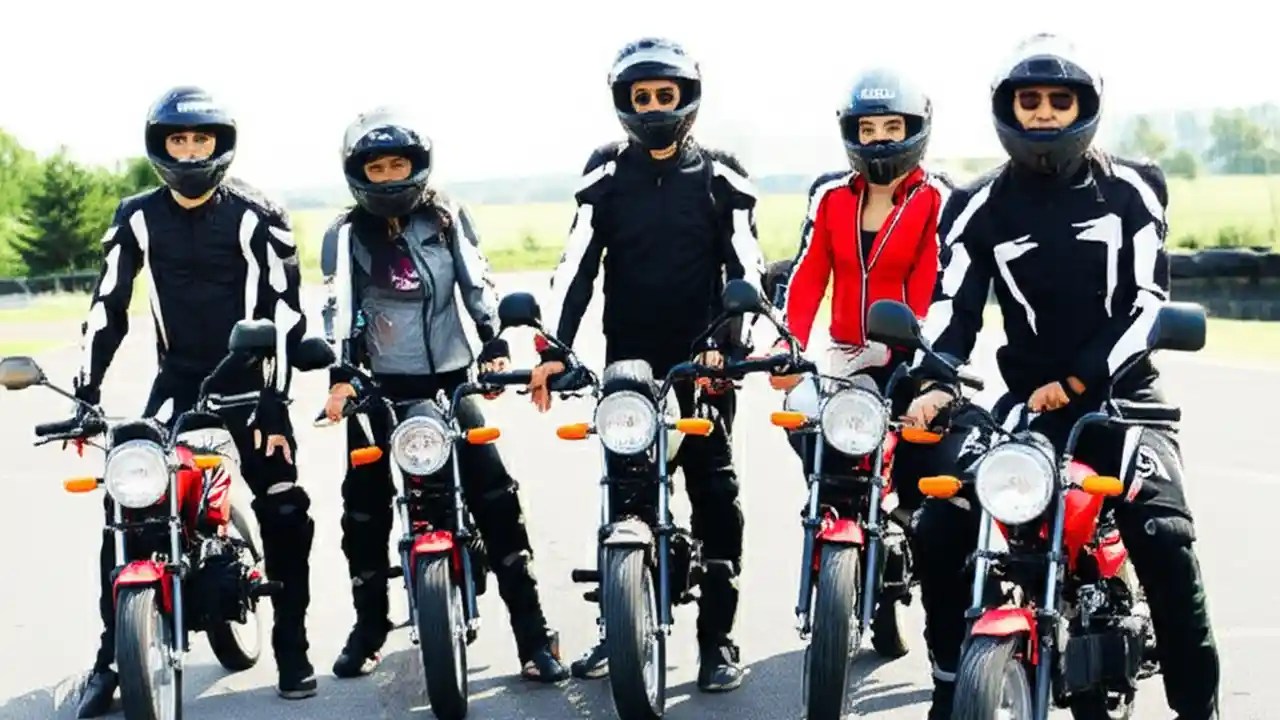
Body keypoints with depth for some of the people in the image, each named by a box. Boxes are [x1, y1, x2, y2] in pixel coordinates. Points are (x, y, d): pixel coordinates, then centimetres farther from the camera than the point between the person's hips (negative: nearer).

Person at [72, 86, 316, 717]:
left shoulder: (256, 215, -7)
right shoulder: (138, 217, 1)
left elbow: (283, 309, -8)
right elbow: (108, 307, 4)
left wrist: (274, 399, -14)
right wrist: (86, 391, 0)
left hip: (247, 382, -2)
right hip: (177, 383, 2)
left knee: (285, 515, -5)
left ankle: (292, 649, 11)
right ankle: (110, 659, 1)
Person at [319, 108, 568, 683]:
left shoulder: (447, 219, 6)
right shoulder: (346, 234, 3)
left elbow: (479, 286, 2)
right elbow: (340, 308, -5)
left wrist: (494, 347, -13)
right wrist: (340, 376, -18)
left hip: (449, 379, 0)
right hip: (380, 387, 0)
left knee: (496, 497, -9)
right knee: (364, 509, 3)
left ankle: (532, 636, -6)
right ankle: (368, 627, 22)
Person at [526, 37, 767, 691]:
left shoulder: (720, 178, 2)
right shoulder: (606, 176, 5)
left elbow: (746, 269, -3)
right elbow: (577, 266, 0)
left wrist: (726, 344, -18)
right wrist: (554, 350, -10)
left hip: (701, 361, -2)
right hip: (627, 362, 2)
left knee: (715, 494, -1)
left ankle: (716, 637, 5)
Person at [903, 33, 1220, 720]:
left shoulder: (1130, 190, 0)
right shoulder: (978, 207, 4)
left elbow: (1148, 301, -6)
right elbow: (952, 302, -2)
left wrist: (1078, 382, -17)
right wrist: (935, 382, -22)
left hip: (1119, 391, -2)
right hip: (1026, 397, 2)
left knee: (1162, 535, -24)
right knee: (940, 529, -11)